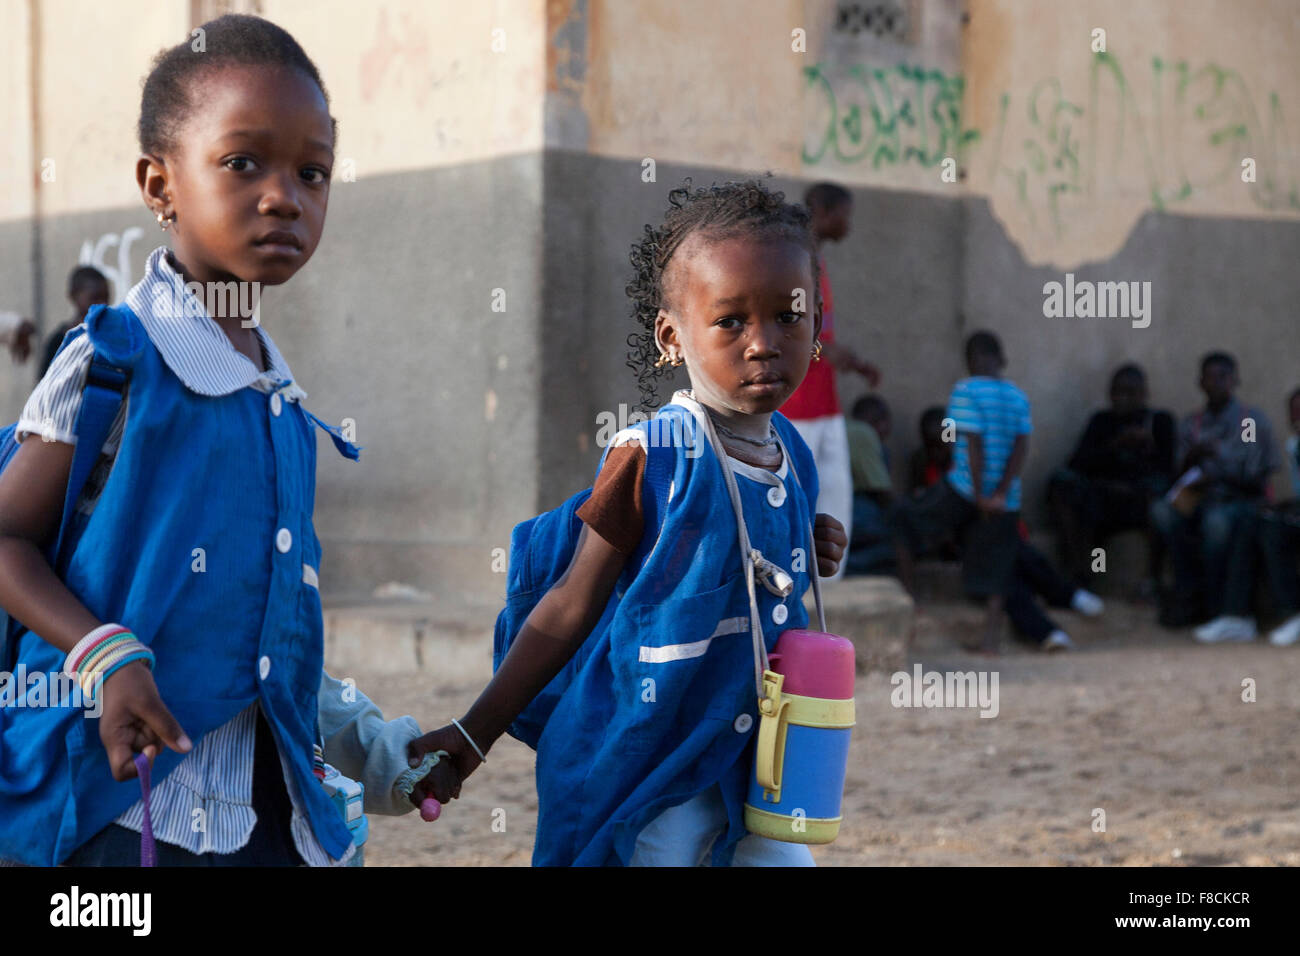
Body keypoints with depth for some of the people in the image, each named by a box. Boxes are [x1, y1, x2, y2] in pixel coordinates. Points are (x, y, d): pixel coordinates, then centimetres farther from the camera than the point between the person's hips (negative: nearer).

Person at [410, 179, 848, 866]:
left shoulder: (791, 454, 4)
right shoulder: (651, 456, -15)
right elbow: (573, 605, -9)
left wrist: (804, 557, -2)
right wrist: (476, 732, -7)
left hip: (744, 758, 6)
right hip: (641, 763, -6)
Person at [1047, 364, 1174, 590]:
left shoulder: (1160, 421, 11)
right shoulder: (1101, 420, 16)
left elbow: (1166, 469, 1)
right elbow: (1077, 463, 1)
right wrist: (1115, 446, -10)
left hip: (1141, 502, -2)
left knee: (1155, 486, -35)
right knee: (1061, 480, -23)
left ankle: (1154, 575, -35)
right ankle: (1076, 569, -30)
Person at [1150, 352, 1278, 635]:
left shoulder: (1254, 421, 3)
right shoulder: (1191, 425, 14)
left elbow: (1259, 482, -2)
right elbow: (1181, 474, 9)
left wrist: (1220, 478, -18)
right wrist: (1193, 456, -12)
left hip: (1243, 502, -4)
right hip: (1202, 501, 4)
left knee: (1216, 519, -39)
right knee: (1163, 511, -29)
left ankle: (1218, 609, -28)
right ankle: (1191, 589, -21)